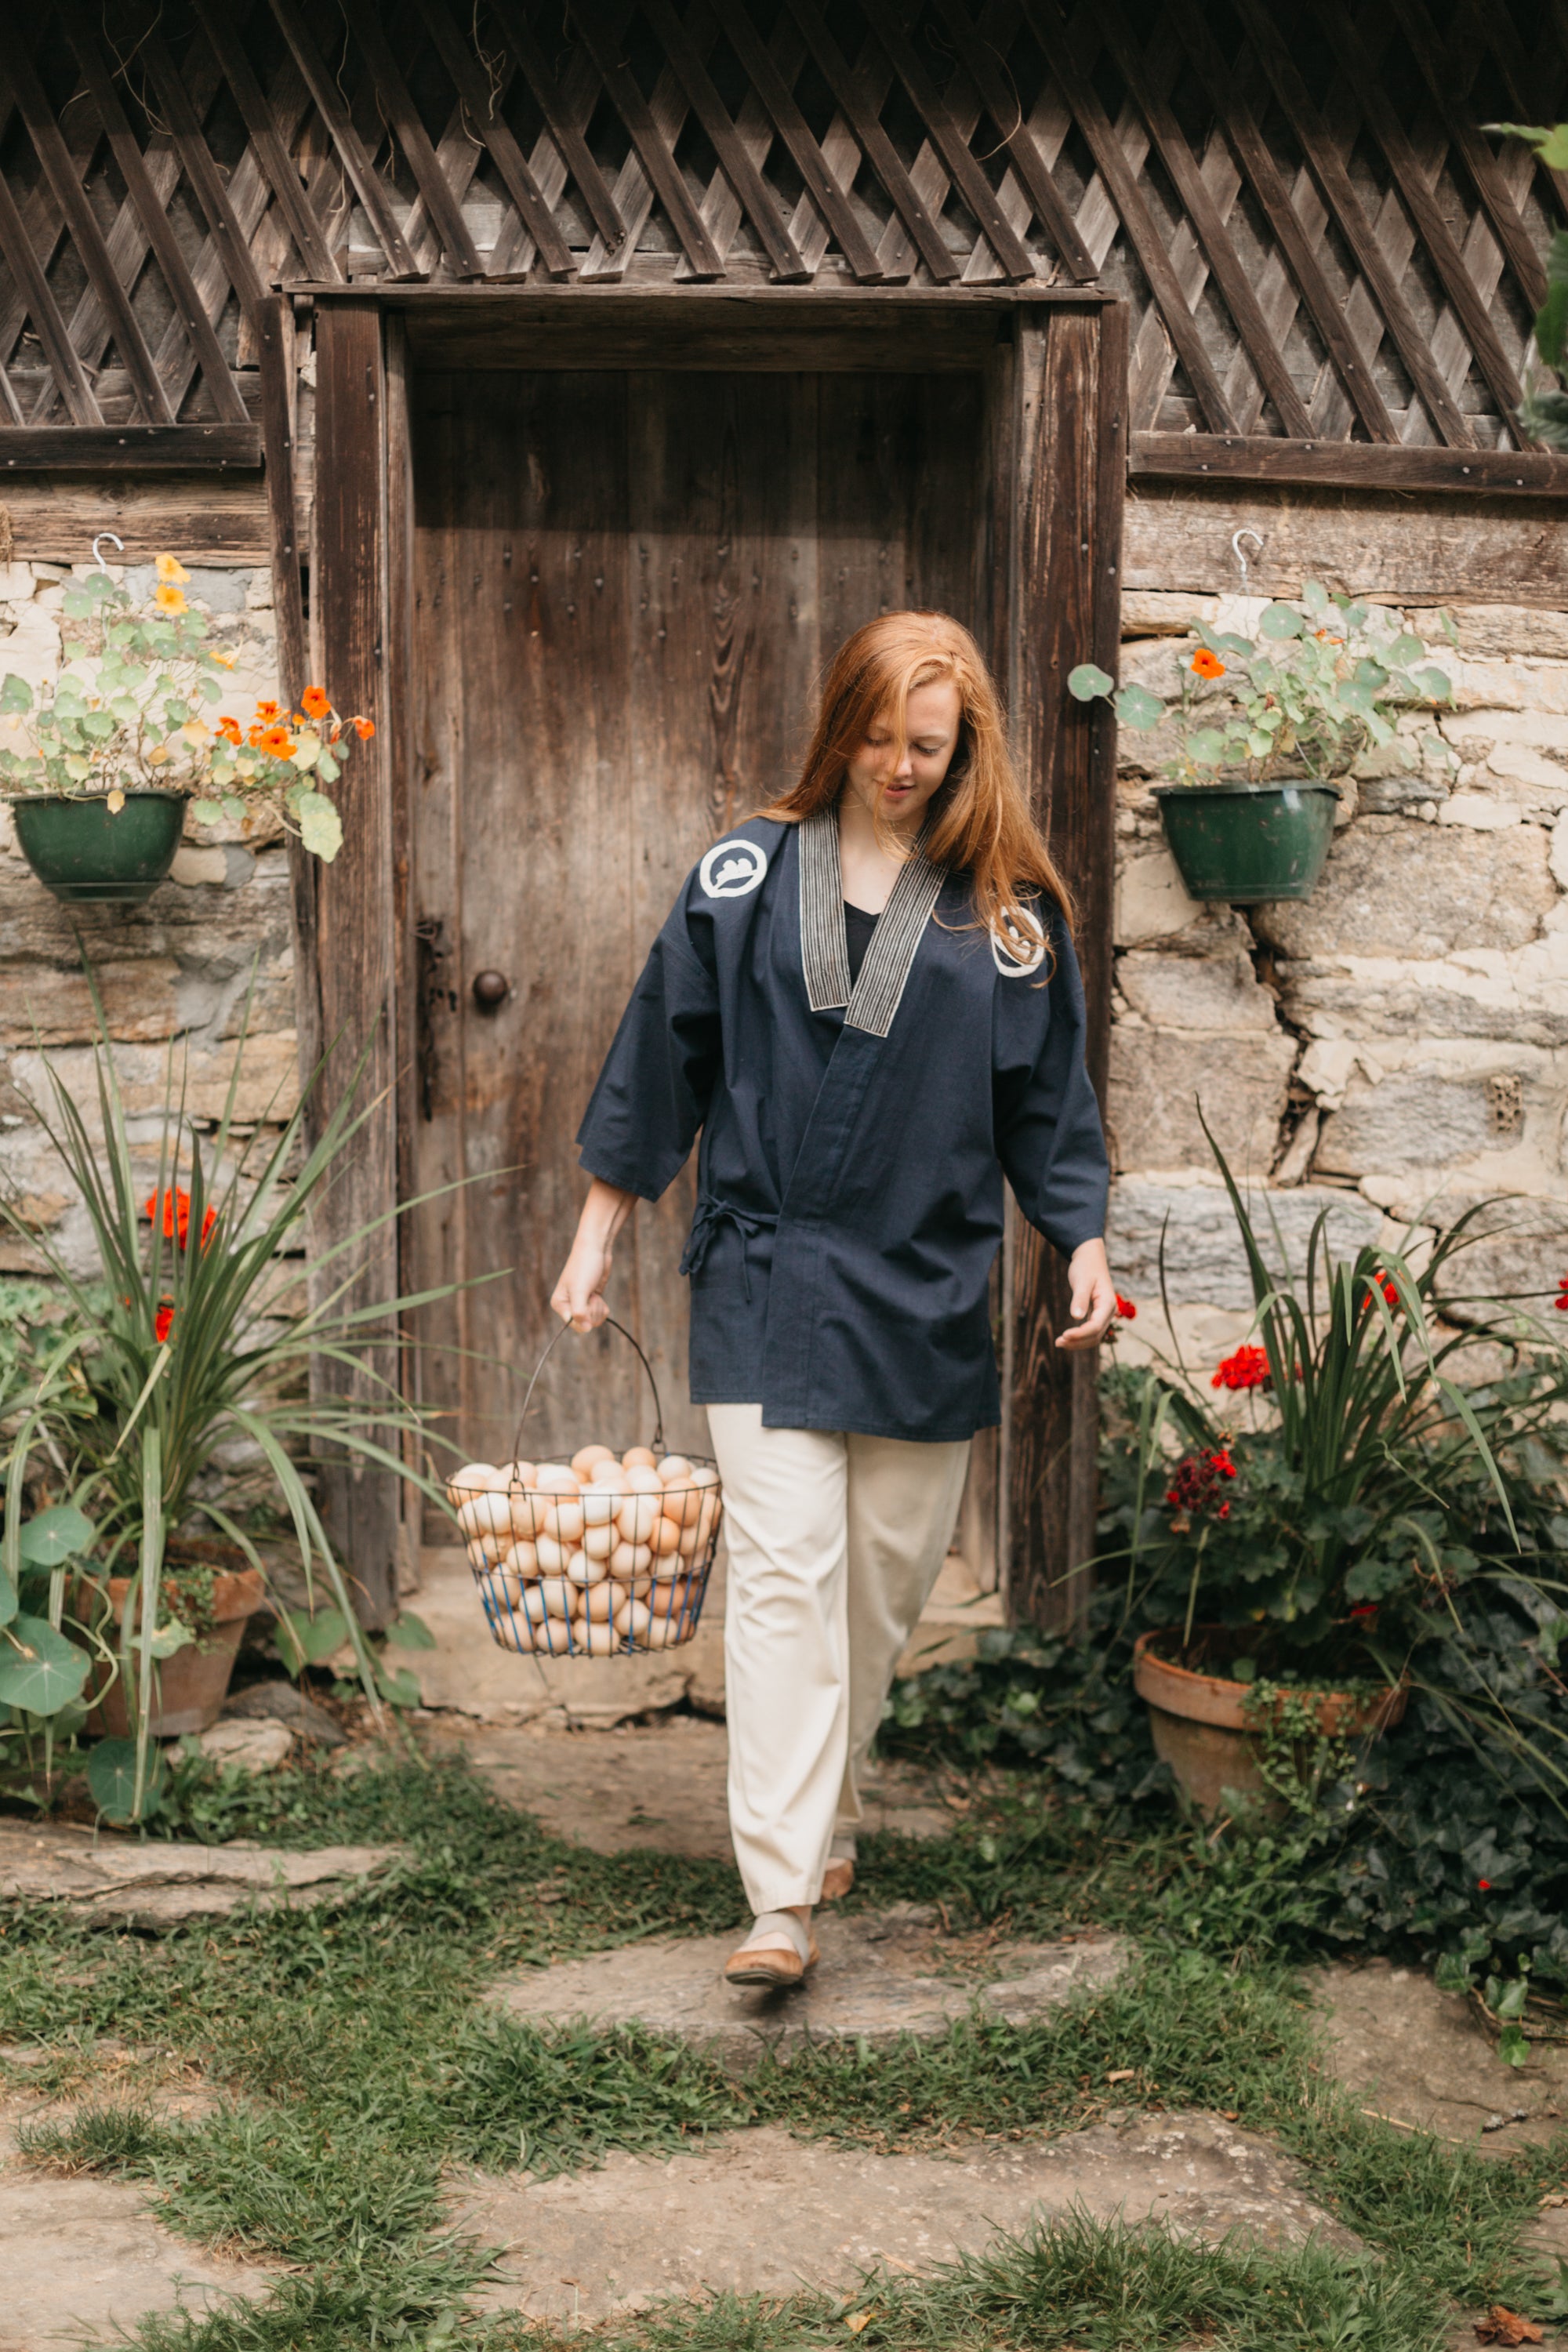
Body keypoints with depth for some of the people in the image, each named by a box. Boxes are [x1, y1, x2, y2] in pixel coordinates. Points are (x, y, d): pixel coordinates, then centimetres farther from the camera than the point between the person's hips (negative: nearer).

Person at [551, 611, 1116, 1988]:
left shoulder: (1010, 908, 5)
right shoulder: (746, 879, 3)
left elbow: (1047, 1094, 11)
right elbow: (662, 1057, 8)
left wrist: (1083, 1243, 2)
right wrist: (599, 1234, 8)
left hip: (928, 1295, 2)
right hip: (763, 1281, -2)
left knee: (886, 1581, 10)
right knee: (782, 1575, -9)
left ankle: (825, 1817, 31)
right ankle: (782, 1900, -10)